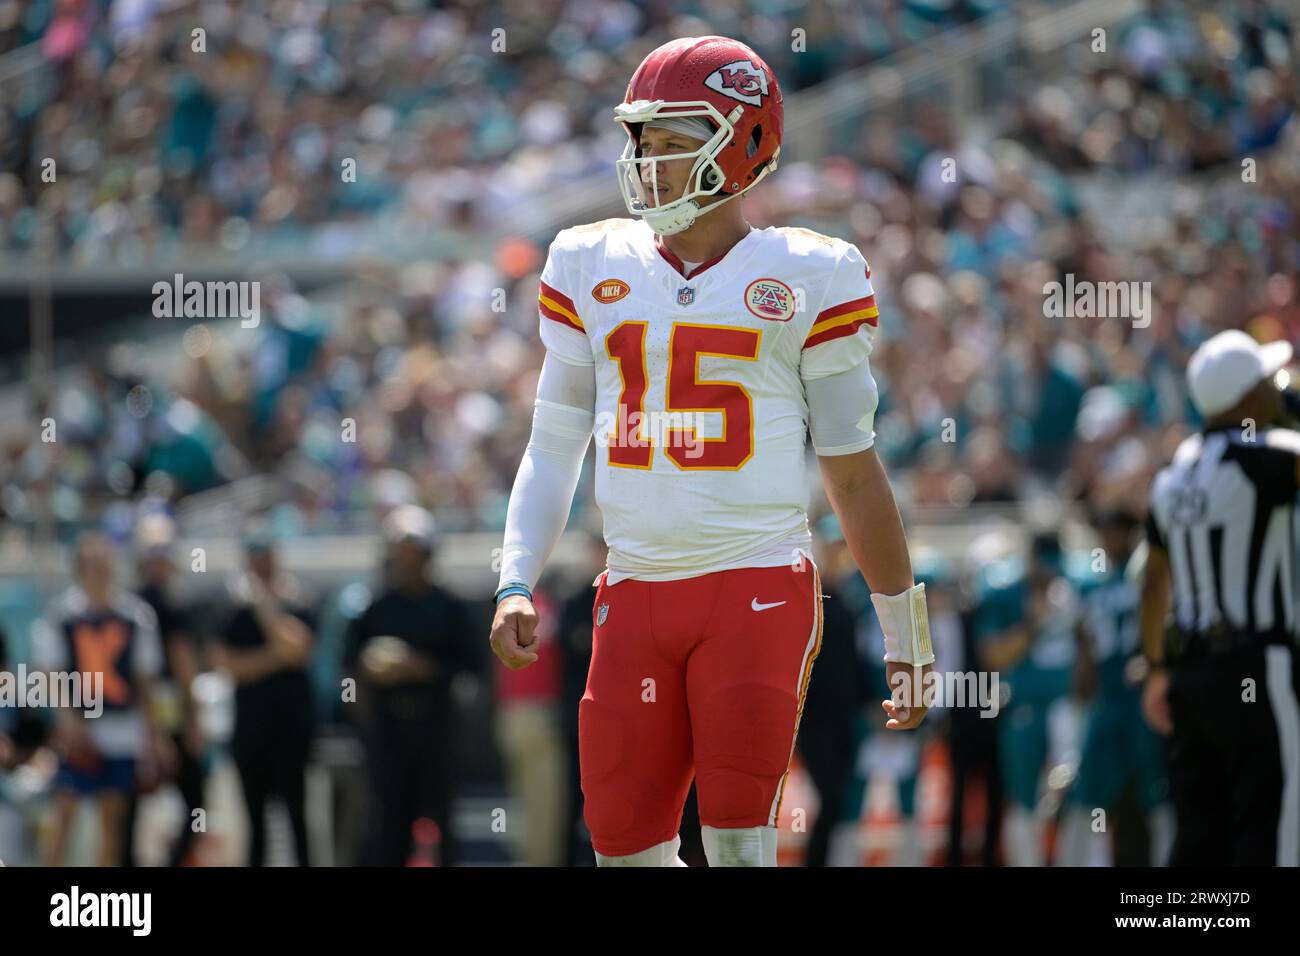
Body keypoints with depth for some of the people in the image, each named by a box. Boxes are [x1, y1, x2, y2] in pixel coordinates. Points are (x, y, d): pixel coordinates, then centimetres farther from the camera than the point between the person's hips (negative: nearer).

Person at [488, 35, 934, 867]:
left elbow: (852, 468, 5)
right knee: (628, 851, 4)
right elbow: (554, 448, 14)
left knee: (737, 844, -13)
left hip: (758, 591, -4)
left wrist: (906, 634, 6)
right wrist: (517, 585, 0)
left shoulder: (807, 279, 1)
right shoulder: (592, 269, 10)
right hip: (636, 601, 4)